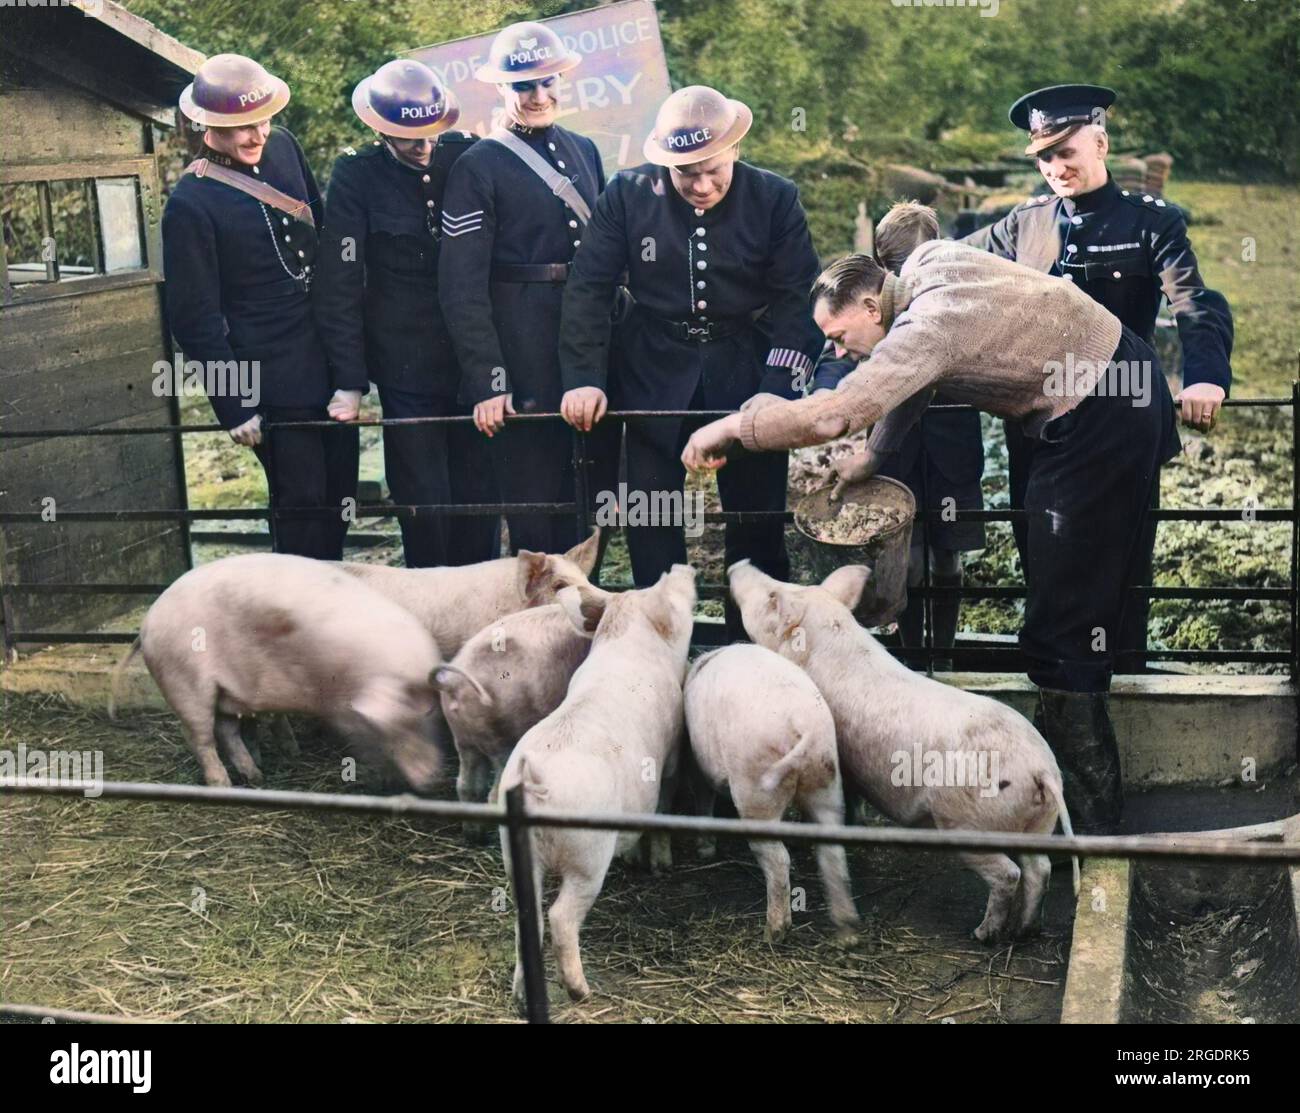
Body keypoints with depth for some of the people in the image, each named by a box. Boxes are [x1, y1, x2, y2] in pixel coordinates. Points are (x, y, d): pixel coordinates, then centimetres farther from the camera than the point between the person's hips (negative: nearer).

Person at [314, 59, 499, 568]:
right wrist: (349, 378, -12)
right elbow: (338, 284, -8)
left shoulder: (467, 155, -1)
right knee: (424, 503, 3)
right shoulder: (356, 176, -8)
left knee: (480, 493, 10)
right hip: (406, 368, -2)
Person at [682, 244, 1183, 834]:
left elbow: (830, 416, -33)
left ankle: (1091, 818, 3)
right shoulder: (926, 259, 3)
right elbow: (912, 377, 15)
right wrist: (872, 455, 13)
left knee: (1061, 634, -5)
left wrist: (730, 427, -22)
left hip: (1098, 431, -11)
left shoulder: (927, 326, -25)